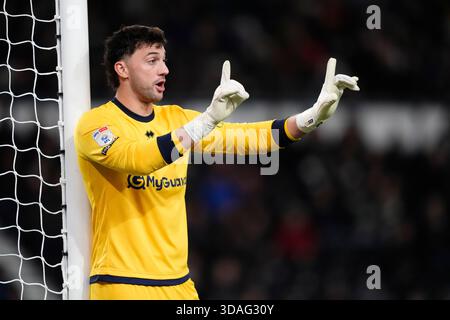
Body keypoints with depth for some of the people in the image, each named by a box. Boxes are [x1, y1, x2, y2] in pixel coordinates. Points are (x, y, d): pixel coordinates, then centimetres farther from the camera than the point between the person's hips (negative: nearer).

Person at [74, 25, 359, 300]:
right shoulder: (95, 123, -8)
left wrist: (311, 117, -9)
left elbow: (242, 138, 6)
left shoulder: (175, 118, 11)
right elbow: (134, 158, -27)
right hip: (123, 284, -6)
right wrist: (208, 119, -34)